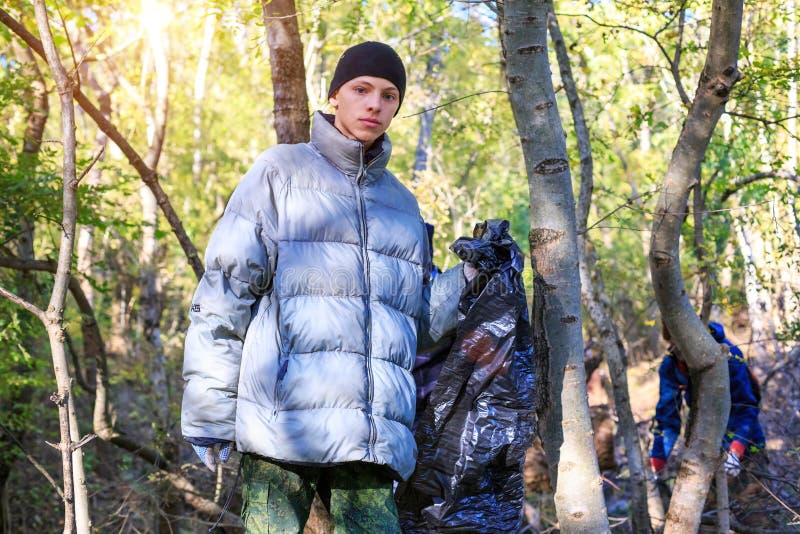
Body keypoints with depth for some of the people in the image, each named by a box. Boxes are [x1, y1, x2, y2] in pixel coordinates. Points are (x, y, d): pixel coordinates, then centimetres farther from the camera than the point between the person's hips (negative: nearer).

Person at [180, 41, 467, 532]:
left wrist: (469, 278, 6)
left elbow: (419, 323, 24)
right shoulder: (282, 172, 9)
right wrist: (209, 414, -5)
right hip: (284, 427, -4)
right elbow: (225, 289, 1)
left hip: (373, 436, 4)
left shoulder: (401, 203, 22)